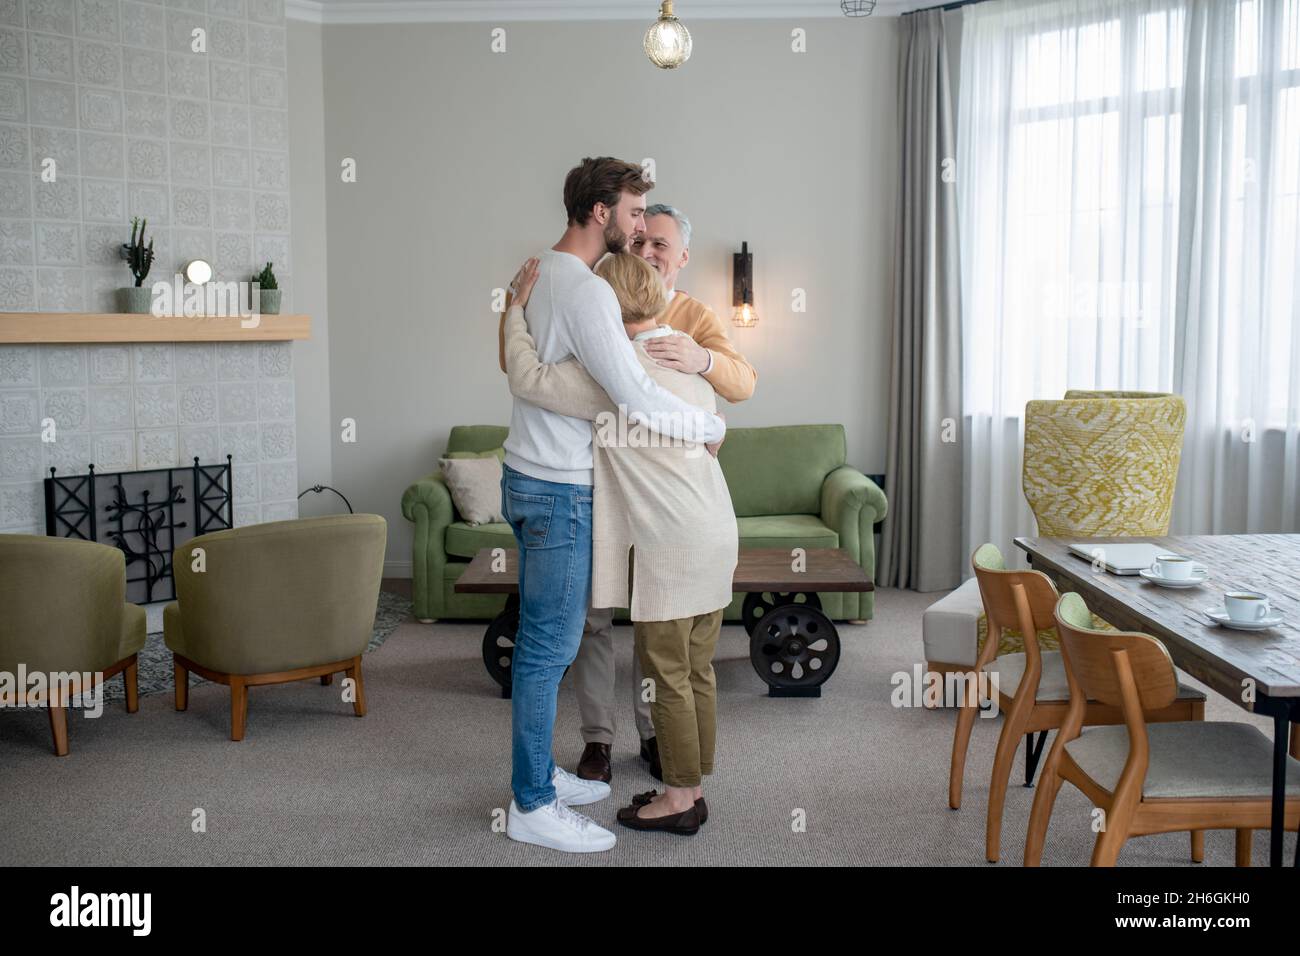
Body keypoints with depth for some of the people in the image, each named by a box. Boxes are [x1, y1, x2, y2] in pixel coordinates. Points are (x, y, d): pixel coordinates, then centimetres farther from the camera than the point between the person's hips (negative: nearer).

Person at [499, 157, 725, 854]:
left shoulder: (538, 273, 11)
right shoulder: (587, 292, -21)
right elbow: (640, 403, -27)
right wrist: (712, 427, -9)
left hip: (527, 476, 10)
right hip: (559, 491, -10)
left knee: (542, 639, 17)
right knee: (549, 646, -2)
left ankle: (538, 774, 30)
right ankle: (532, 807, 9)